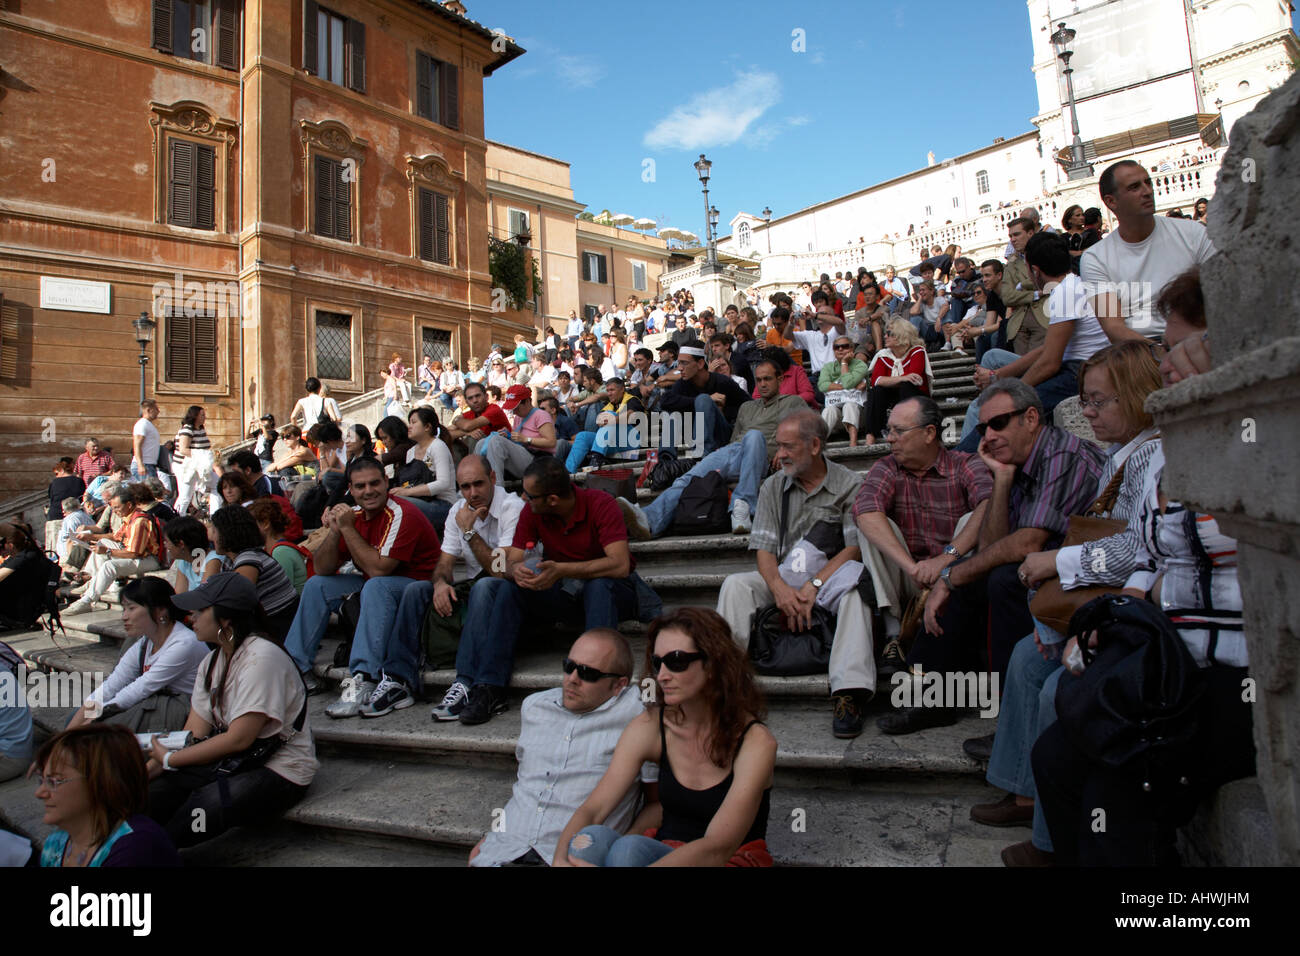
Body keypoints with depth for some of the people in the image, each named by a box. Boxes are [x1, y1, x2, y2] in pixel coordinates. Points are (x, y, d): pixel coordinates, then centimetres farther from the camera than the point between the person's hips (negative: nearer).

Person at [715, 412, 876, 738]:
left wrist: (813, 586, -22)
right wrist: (780, 588, -20)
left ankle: (849, 693, -40)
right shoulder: (773, 487, 8)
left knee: (855, 588, -36)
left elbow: (855, 548, -10)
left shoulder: (849, 485, -1)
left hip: (831, 576, -3)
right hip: (783, 577, 3)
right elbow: (764, 549, 1)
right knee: (735, 584, -23)